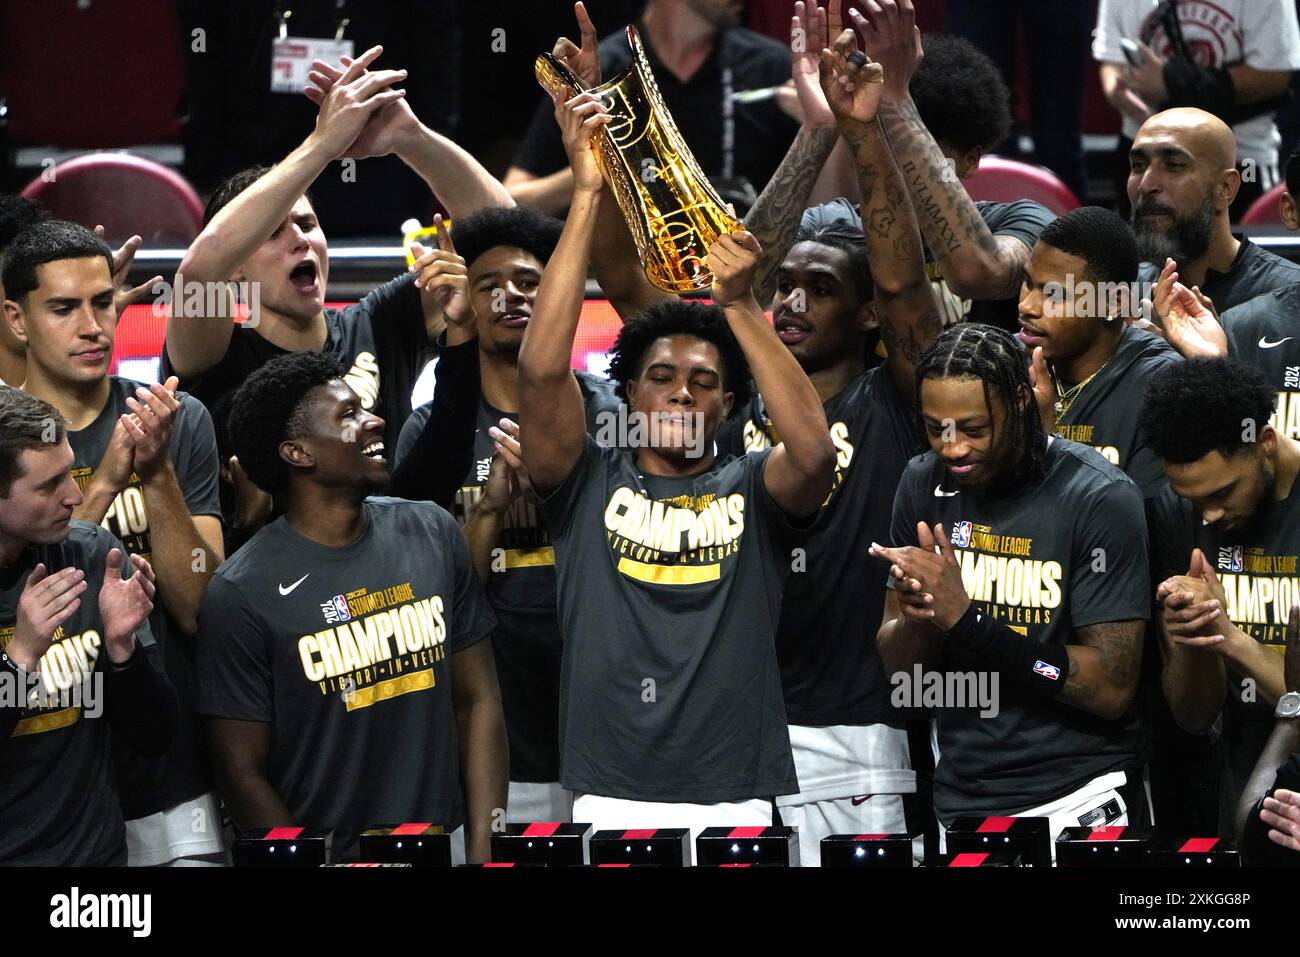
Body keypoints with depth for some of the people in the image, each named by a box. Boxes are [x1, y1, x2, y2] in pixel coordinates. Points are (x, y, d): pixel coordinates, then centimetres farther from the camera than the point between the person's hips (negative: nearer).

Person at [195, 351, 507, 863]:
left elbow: (477, 703, 2)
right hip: (329, 858, -4)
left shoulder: (432, 534, -1)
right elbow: (243, 773, -11)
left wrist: (484, 847, -5)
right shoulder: (239, 595, -14)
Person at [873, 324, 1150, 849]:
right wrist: (916, 619, -17)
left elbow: (1113, 688, -19)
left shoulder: (1098, 499, -14)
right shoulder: (925, 483, 2)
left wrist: (966, 619, -25)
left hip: (1074, 800, -5)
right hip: (957, 800, 5)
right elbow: (896, 663, 7)